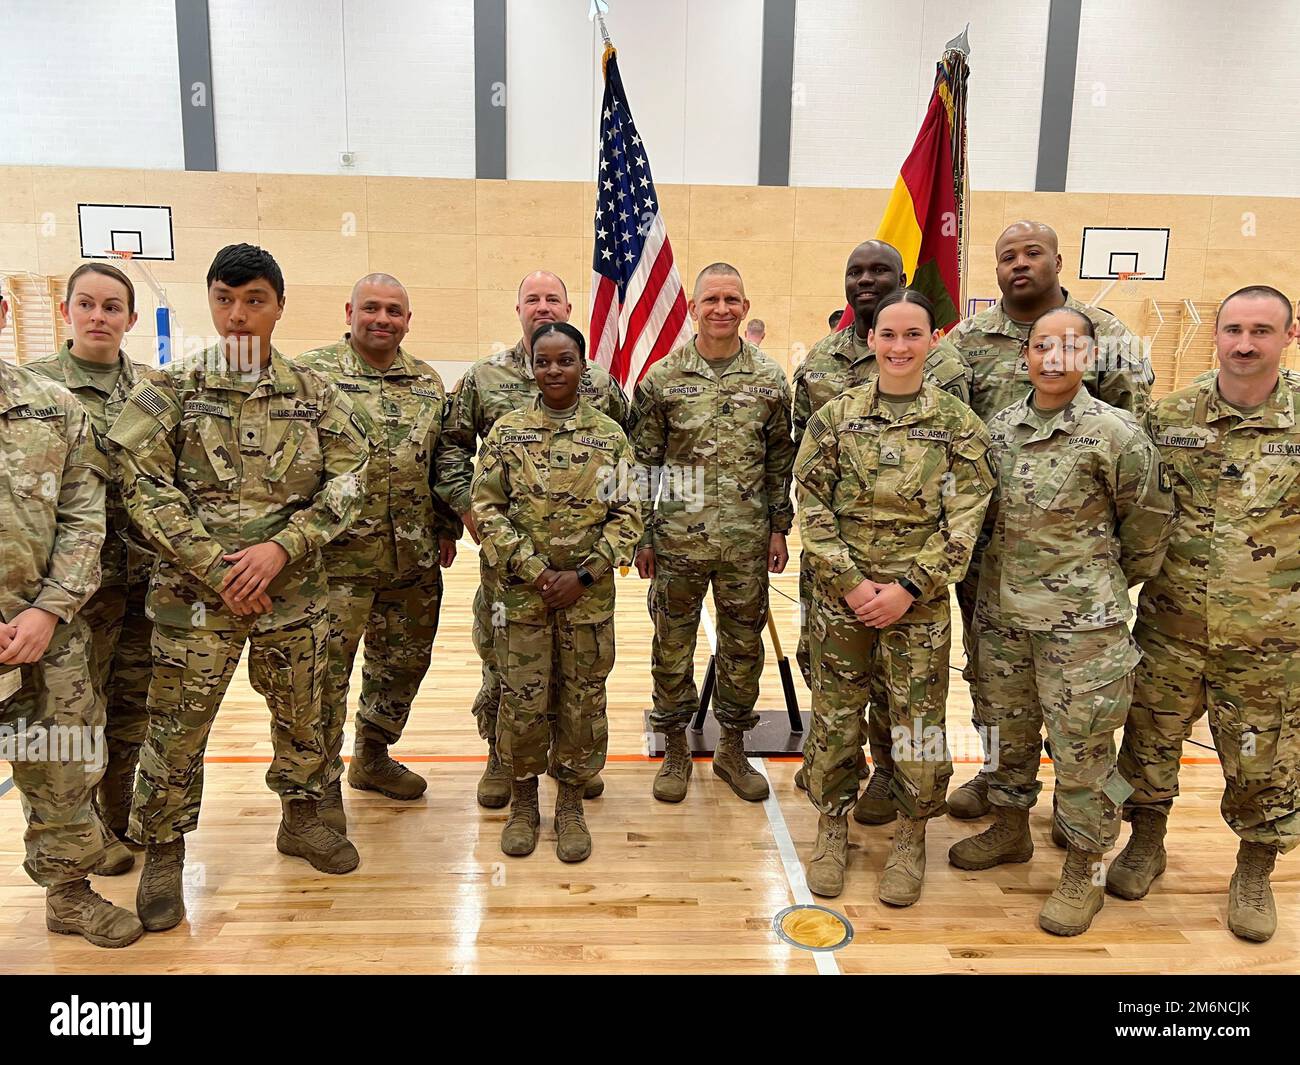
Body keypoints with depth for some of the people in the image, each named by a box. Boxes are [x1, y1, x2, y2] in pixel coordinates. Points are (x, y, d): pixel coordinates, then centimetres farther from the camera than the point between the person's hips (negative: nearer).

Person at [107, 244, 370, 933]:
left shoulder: (314, 393, 3)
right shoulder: (170, 390, -2)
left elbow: (347, 480, -2)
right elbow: (144, 488, -8)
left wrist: (280, 547, -14)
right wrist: (217, 569, -14)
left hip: (295, 590, 2)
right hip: (195, 590, -2)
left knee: (301, 709, 15)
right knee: (177, 724, 6)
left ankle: (300, 818, 37)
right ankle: (164, 851, 27)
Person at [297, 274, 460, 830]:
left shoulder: (428, 384, 11)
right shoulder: (310, 373, -5)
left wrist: (447, 526, 16)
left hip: (414, 559, 5)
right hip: (338, 557, -5)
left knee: (403, 661, 16)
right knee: (326, 670, 2)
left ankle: (373, 757, 38)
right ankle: (322, 785, 19)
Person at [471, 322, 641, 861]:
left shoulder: (609, 434, 1)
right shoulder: (507, 431, 1)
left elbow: (627, 515, -1)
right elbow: (487, 508, -2)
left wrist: (584, 574, -11)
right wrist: (530, 567, -13)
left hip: (589, 592, 0)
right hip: (522, 589, 0)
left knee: (583, 698, 9)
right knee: (522, 698, 6)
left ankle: (570, 801, 27)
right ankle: (523, 800, 28)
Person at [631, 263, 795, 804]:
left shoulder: (769, 378, 4)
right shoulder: (661, 378, -1)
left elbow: (782, 461, 8)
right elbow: (643, 461, 1)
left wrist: (779, 528, 5)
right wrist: (641, 535, -1)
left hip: (747, 541, 2)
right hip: (678, 538, -1)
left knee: (744, 644, 11)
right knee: (672, 645, 8)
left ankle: (732, 748, 29)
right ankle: (675, 750, 26)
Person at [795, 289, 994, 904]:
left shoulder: (957, 424, 0)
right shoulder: (834, 417, 1)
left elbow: (963, 522, -4)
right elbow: (812, 510, -2)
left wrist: (909, 589, -13)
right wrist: (852, 583, -11)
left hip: (919, 601, 0)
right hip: (841, 594, 1)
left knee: (918, 720, 7)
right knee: (835, 716, 9)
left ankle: (911, 836, 28)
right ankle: (832, 824, 30)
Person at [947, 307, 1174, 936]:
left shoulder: (1114, 433, -11)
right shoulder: (999, 428, 3)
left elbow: (1148, 519, -1)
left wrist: (1110, 584, 9)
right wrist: (1007, 572, 13)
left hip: (1081, 623, -5)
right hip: (1001, 612, 5)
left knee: (1080, 748, 4)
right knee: (1007, 730, 19)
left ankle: (1083, 874, 22)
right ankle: (1010, 830, 40)